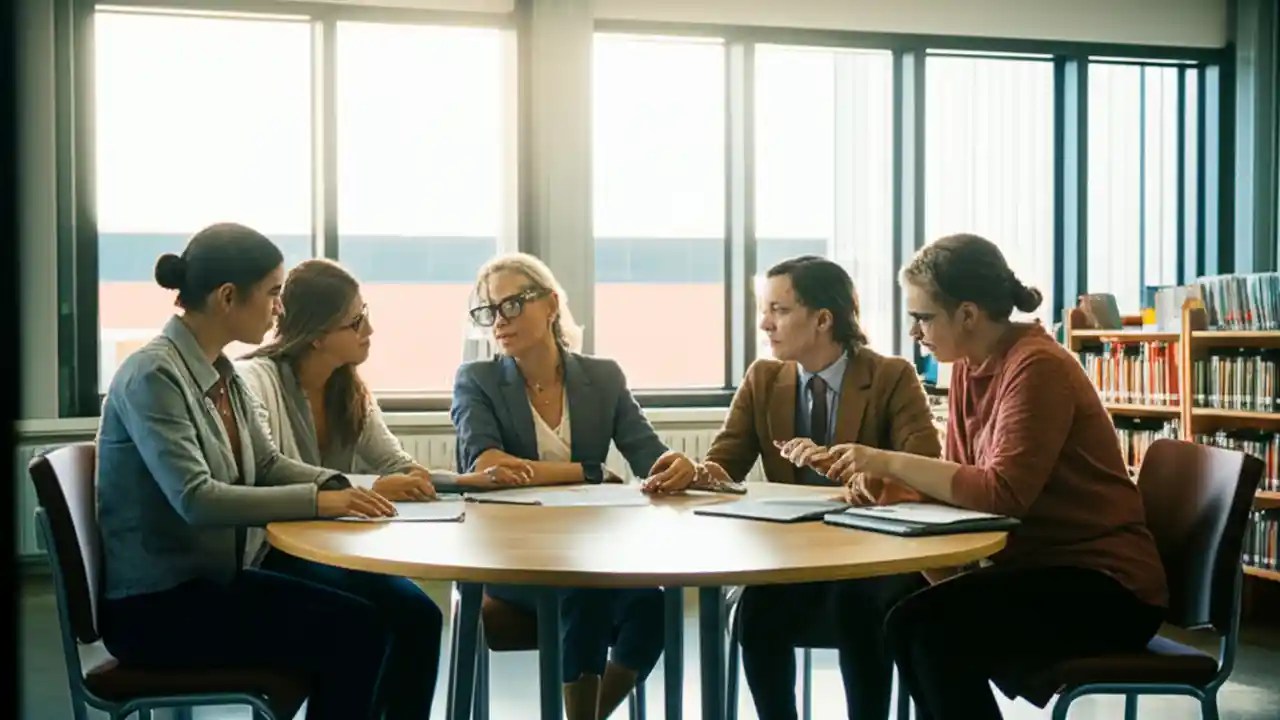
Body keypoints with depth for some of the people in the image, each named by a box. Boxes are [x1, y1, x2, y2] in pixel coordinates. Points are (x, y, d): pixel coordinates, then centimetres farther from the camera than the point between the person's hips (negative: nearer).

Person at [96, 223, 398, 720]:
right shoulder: (153, 375, -19)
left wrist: (337, 485, -3)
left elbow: (267, 465, 16)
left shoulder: (221, 373, 7)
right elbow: (195, 499, -28)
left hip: (213, 580, 8)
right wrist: (316, 501, -27)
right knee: (348, 638, -16)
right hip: (153, 607, -8)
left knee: (364, 623, -7)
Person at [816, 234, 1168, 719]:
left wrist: (891, 461, -23)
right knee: (908, 621, -13)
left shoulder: (1037, 367, -19)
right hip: (1039, 565, 8)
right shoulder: (970, 366, 6)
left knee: (931, 628, -24)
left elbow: (1004, 492, -27)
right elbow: (964, 478, 10)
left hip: (1105, 586, -8)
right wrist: (888, 483, -9)